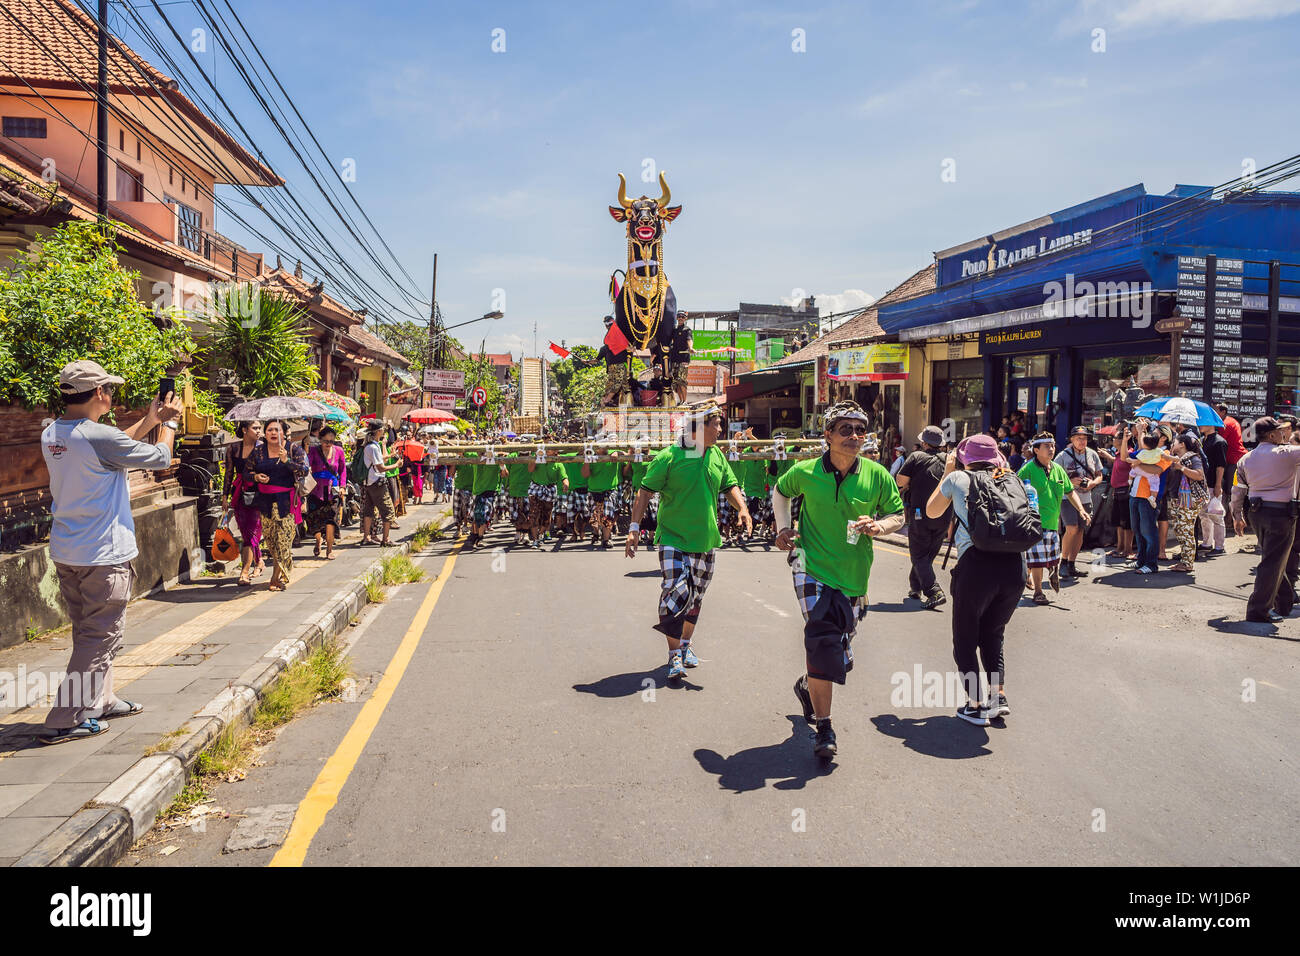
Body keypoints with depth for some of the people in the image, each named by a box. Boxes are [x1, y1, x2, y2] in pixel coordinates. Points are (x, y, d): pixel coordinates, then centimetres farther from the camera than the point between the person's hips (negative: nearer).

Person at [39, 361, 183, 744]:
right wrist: (168, 423, 8)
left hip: (65, 552, 9)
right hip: (104, 554, -9)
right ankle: (65, 720, 6)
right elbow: (160, 458, -9)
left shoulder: (51, 434, 5)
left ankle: (100, 701, 34)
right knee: (102, 636, 2)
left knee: (88, 631, 21)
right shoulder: (99, 436, -22)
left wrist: (150, 419, 17)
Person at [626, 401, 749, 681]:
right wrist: (634, 527, -16)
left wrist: (742, 508, -4)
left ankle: (685, 645, 34)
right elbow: (645, 491, -11)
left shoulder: (717, 456, 6)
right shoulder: (670, 457, -13)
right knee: (676, 593, -14)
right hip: (673, 538, -6)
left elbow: (730, 485, 16)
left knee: (695, 597, 14)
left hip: (705, 539, 6)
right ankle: (674, 655, 0)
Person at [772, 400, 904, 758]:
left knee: (840, 659, 14)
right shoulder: (805, 472, -5)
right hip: (813, 571, -3)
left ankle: (808, 684, 48)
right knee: (823, 642, -17)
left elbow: (898, 515, 8)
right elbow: (780, 491, 15)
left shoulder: (877, 475, -3)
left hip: (853, 579, 3)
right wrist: (782, 527, 1)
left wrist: (880, 526, -14)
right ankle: (823, 729, -5)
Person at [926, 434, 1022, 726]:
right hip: (1015, 563, 4)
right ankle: (999, 697, 17)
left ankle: (976, 706, 10)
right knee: (993, 634, 23)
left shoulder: (958, 478, 8)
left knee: (965, 639, 11)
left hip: (977, 563, -4)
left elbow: (931, 511, 25)